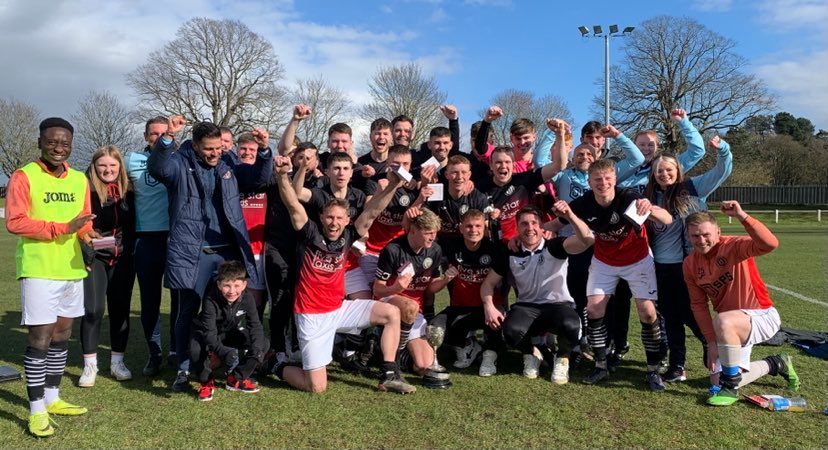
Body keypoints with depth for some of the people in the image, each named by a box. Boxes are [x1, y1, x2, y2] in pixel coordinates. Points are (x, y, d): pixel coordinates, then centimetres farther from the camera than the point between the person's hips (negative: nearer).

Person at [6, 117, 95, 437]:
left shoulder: (79, 179, 11)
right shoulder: (23, 177, -6)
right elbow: (14, 222, -14)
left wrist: (88, 234, -8)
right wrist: (63, 228, -21)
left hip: (72, 268, 6)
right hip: (38, 270, -6)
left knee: (62, 334, 13)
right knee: (40, 338, -4)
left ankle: (52, 398, 27)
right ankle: (36, 411, 6)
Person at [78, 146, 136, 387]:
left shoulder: (127, 192, 6)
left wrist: (130, 253, 6)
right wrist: (86, 255, -14)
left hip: (122, 259, 3)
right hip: (95, 258, -3)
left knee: (120, 309, 6)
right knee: (93, 310, -7)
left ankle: (117, 362, 18)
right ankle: (90, 365, 6)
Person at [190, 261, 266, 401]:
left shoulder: (247, 298, -23)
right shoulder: (211, 300, -34)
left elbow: (255, 325, -22)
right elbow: (209, 332, -39)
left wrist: (256, 347, -41)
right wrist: (223, 352, -55)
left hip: (231, 333, 3)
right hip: (206, 333, -3)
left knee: (261, 345, -17)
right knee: (196, 349, -36)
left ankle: (236, 379, 3)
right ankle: (206, 382, -6)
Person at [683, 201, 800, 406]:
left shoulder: (734, 246, -20)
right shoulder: (690, 264, -4)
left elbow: (770, 244, -41)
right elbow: (698, 304, -1)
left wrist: (742, 216, -49)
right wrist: (712, 341, -7)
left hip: (762, 316, -7)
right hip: (733, 326, 7)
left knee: (722, 321, -39)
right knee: (718, 380, 6)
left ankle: (731, 389, -19)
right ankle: (776, 364, 32)